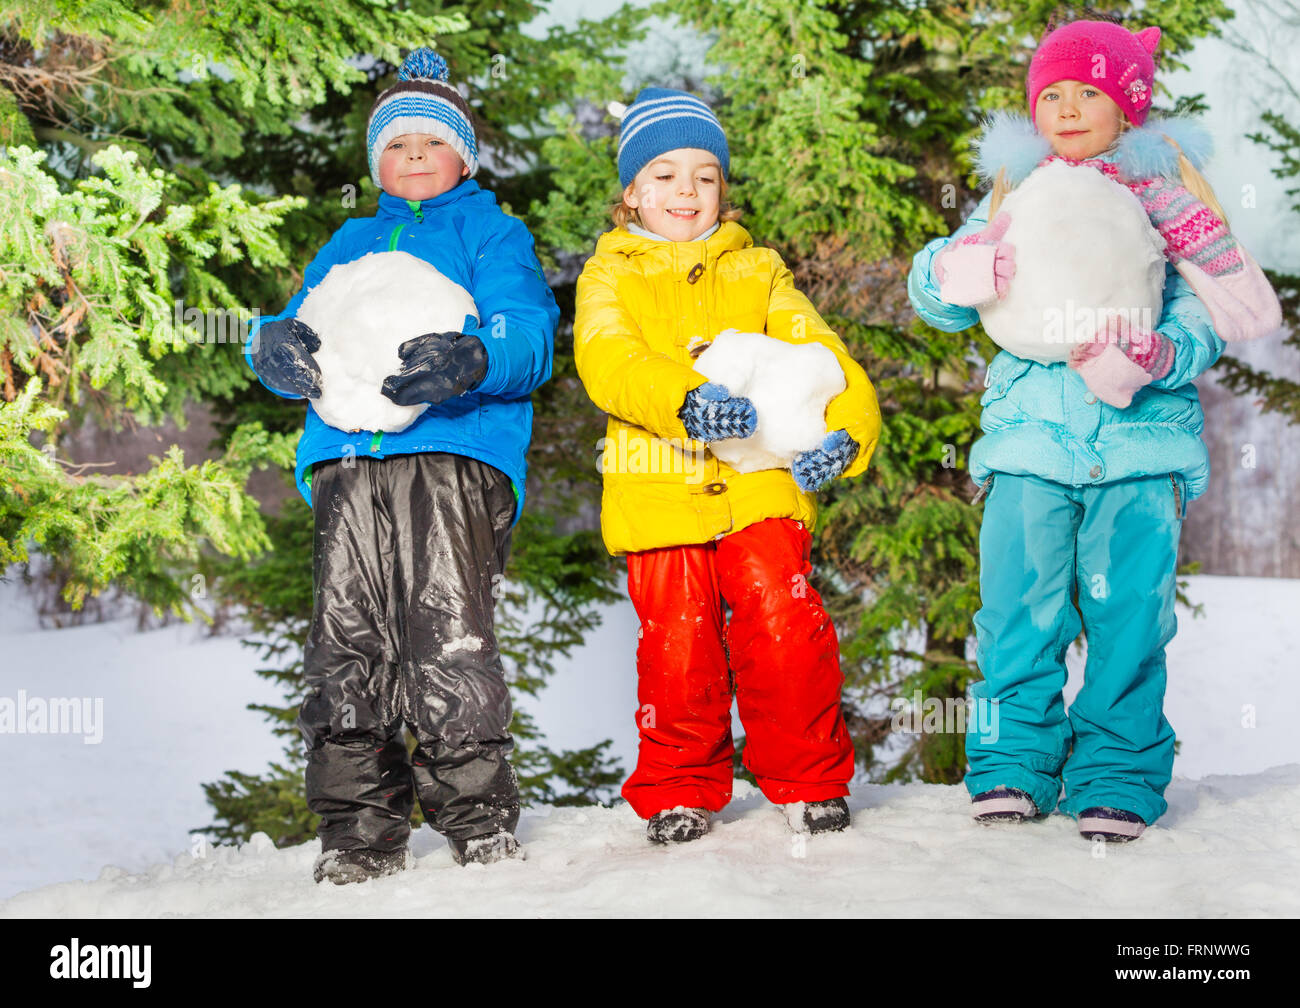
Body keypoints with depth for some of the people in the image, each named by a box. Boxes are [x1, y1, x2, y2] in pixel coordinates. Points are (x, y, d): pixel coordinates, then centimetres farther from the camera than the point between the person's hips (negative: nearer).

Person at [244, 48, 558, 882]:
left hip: (454, 448, -4)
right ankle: (360, 827, -1)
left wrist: (471, 361, -21)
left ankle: (478, 810, -7)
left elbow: (530, 332, 3)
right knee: (348, 635, -5)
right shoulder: (349, 243, 32)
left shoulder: (491, 232, 18)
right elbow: (301, 324, 26)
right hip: (347, 460, 4)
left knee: (448, 631, -16)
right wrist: (279, 346, -1)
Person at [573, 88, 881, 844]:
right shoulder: (611, 277, 10)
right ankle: (681, 790, 17)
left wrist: (844, 429, -13)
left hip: (760, 489, 1)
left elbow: (818, 352, 8)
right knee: (679, 649, -2)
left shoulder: (757, 273, 18)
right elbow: (608, 363, -9)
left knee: (787, 632, -8)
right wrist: (686, 401, -28)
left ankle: (810, 781, 10)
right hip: (660, 493, -1)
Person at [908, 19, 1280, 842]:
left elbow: (1206, 315, 3)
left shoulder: (1169, 194, 10)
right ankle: (1013, 765, 6)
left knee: (1129, 613, -6)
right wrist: (968, 268, -16)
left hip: (1142, 440, -1)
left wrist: (1160, 360, -19)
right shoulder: (1016, 194, 15)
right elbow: (936, 292, 9)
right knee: (1020, 607, -7)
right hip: (1032, 433, 1)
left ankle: (1118, 774, 5)